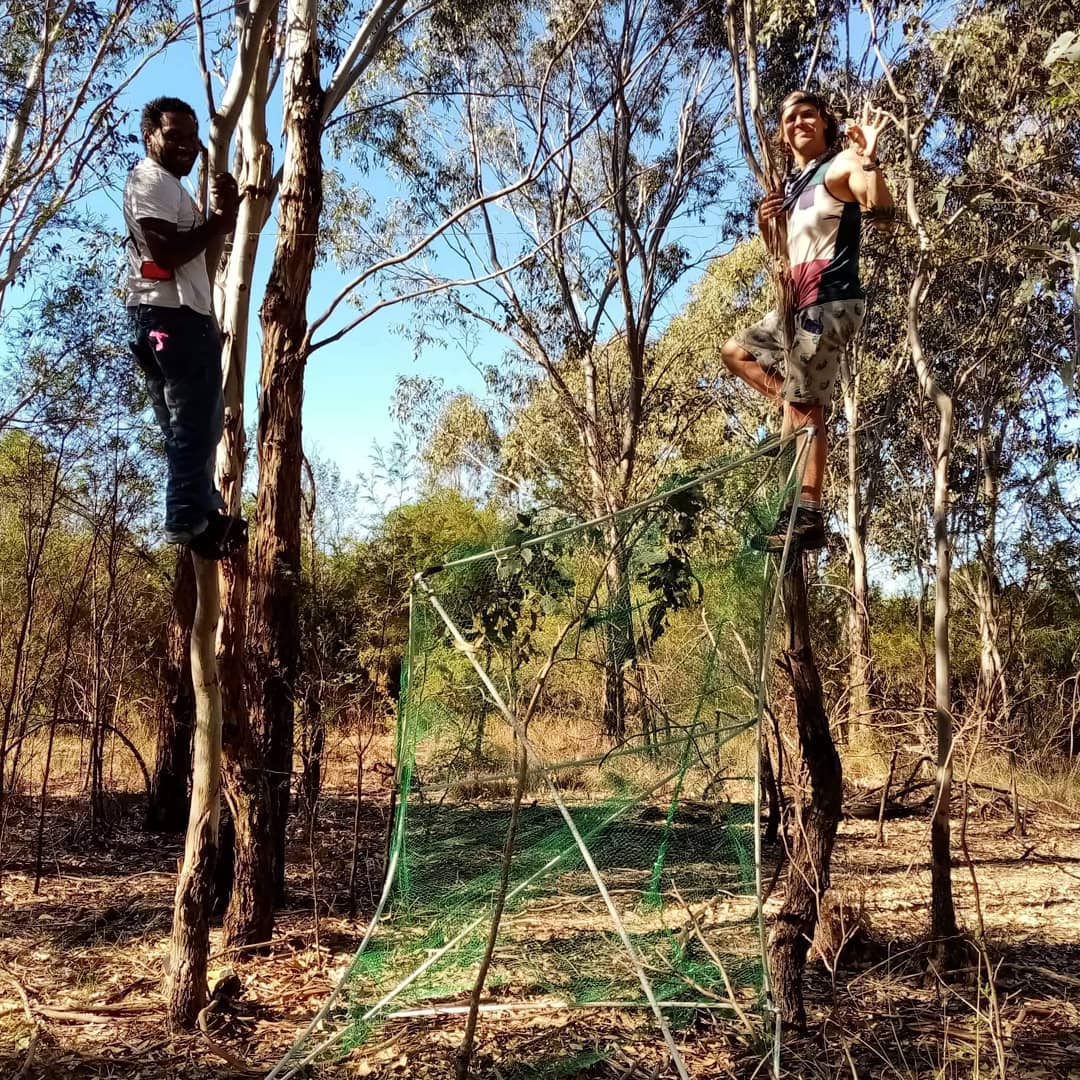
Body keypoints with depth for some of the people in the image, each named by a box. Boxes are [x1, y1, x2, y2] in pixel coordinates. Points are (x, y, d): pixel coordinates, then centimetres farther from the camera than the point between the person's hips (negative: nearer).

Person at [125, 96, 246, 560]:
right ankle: (189, 518, -13)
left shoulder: (172, 187, 27)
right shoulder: (150, 179, -6)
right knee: (195, 420, -13)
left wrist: (219, 215, 9)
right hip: (170, 314, -11)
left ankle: (202, 511, 18)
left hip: (182, 314, 11)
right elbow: (167, 250, -20)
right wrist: (221, 220, -11)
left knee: (195, 419, 13)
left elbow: (198, 251, 22)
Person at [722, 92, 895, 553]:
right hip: (798, 304, 10)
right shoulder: (790, 184, 19)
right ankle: (799, 414, 9)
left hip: (830, 302, -9)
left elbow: (883, 215, -23)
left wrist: (869, 159, -38)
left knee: (804, 407, -15)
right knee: (736, 351, 21)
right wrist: (766, 223, 4)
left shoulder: (842, 165, -6)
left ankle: (808, 518, -15)